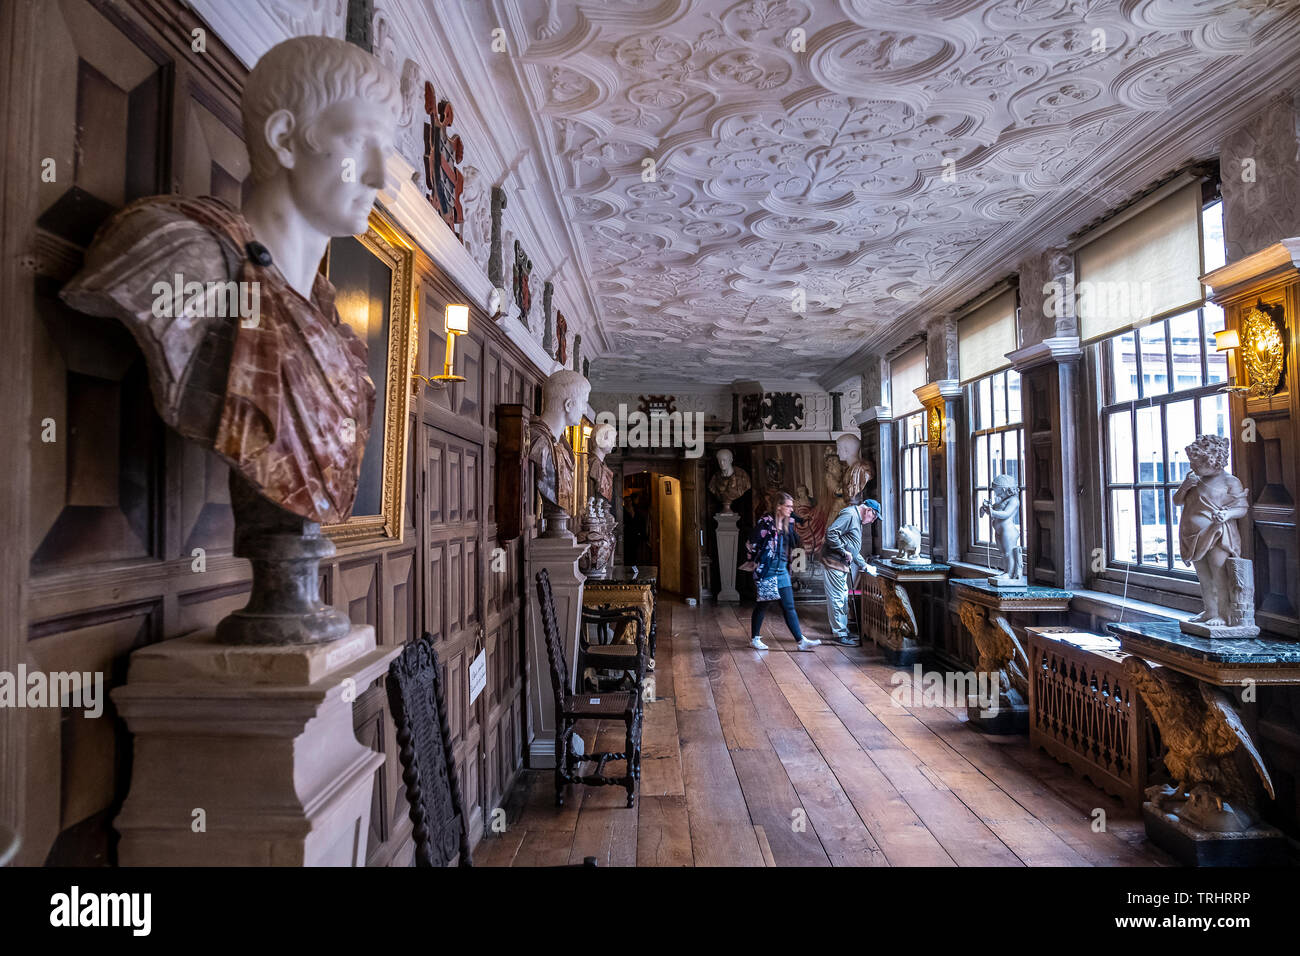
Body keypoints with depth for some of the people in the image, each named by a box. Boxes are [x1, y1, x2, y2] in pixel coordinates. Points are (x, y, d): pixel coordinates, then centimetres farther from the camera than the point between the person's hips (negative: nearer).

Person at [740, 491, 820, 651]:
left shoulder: (788, 523, 9)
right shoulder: (766, 522, -13)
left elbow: (794, 544, 16)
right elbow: (751, 543, -14)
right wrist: (754, 561, -3)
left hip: (782, 569, 7)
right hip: (767, 570, -6)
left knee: (789, 607, 5)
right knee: (762, 605, 4)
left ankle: (800, 640, 4)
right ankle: (755, 639, 19)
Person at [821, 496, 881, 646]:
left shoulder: (857, 521, 21)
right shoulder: (849, 515, -13)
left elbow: (854, 550, 28)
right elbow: (831, 533, -25)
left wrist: (864, 565, 22)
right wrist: (844, 552, -21)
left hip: (842, 565, 11)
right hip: (833, 562, -11)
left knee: (843, 598, 16)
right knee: (837, 599, -5)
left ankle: (843, 630, 25)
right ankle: (840, 634, 0)